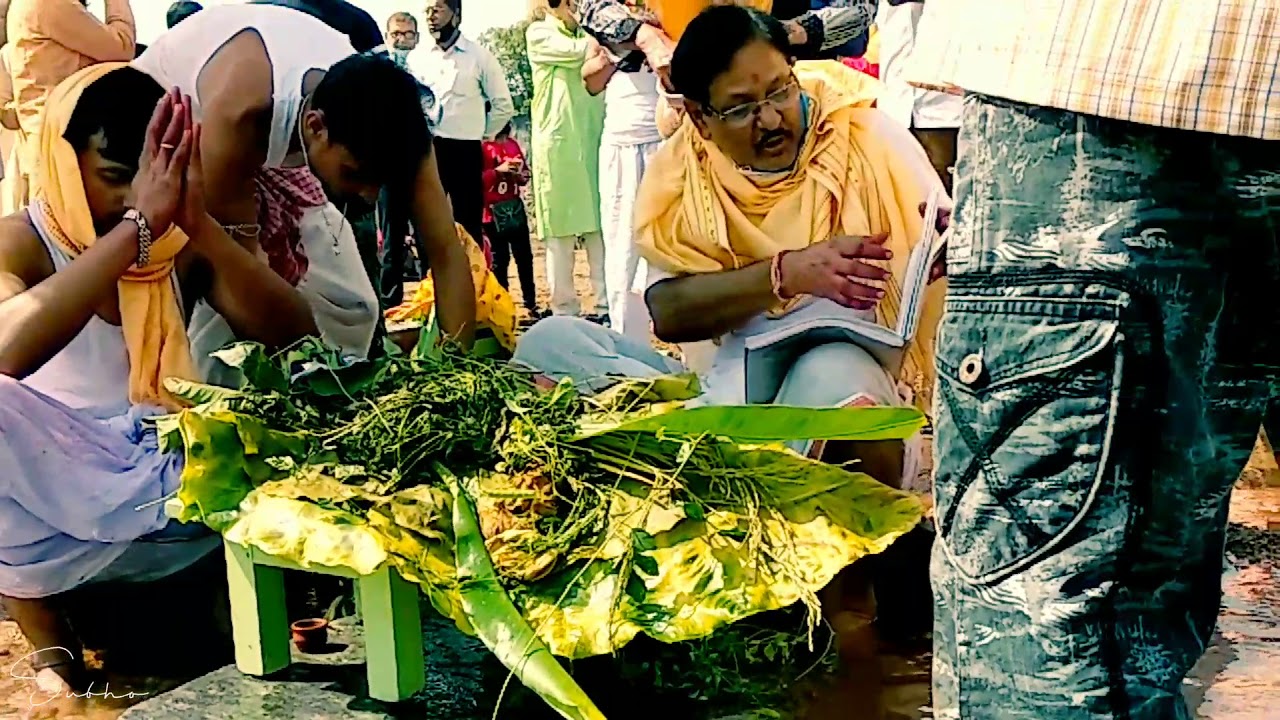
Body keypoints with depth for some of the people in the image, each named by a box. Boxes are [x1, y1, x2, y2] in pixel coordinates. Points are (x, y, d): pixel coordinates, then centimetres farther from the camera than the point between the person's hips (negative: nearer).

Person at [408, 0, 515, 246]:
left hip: (465, 152, -2)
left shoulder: (480, 56, 0)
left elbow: (503, 105, 5)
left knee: (468, 227, 2)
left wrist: (483, 135, 6)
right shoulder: (416, 56, 7)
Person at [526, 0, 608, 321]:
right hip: (558, 143, -5)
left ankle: (607, 304, 6)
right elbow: (576, 52, -12)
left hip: (594, 141, 5)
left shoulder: (586, 34, 24)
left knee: (601, 224, 1)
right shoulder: (538, 34, 5)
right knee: (561, 227, -2)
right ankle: (565, 310, 3)